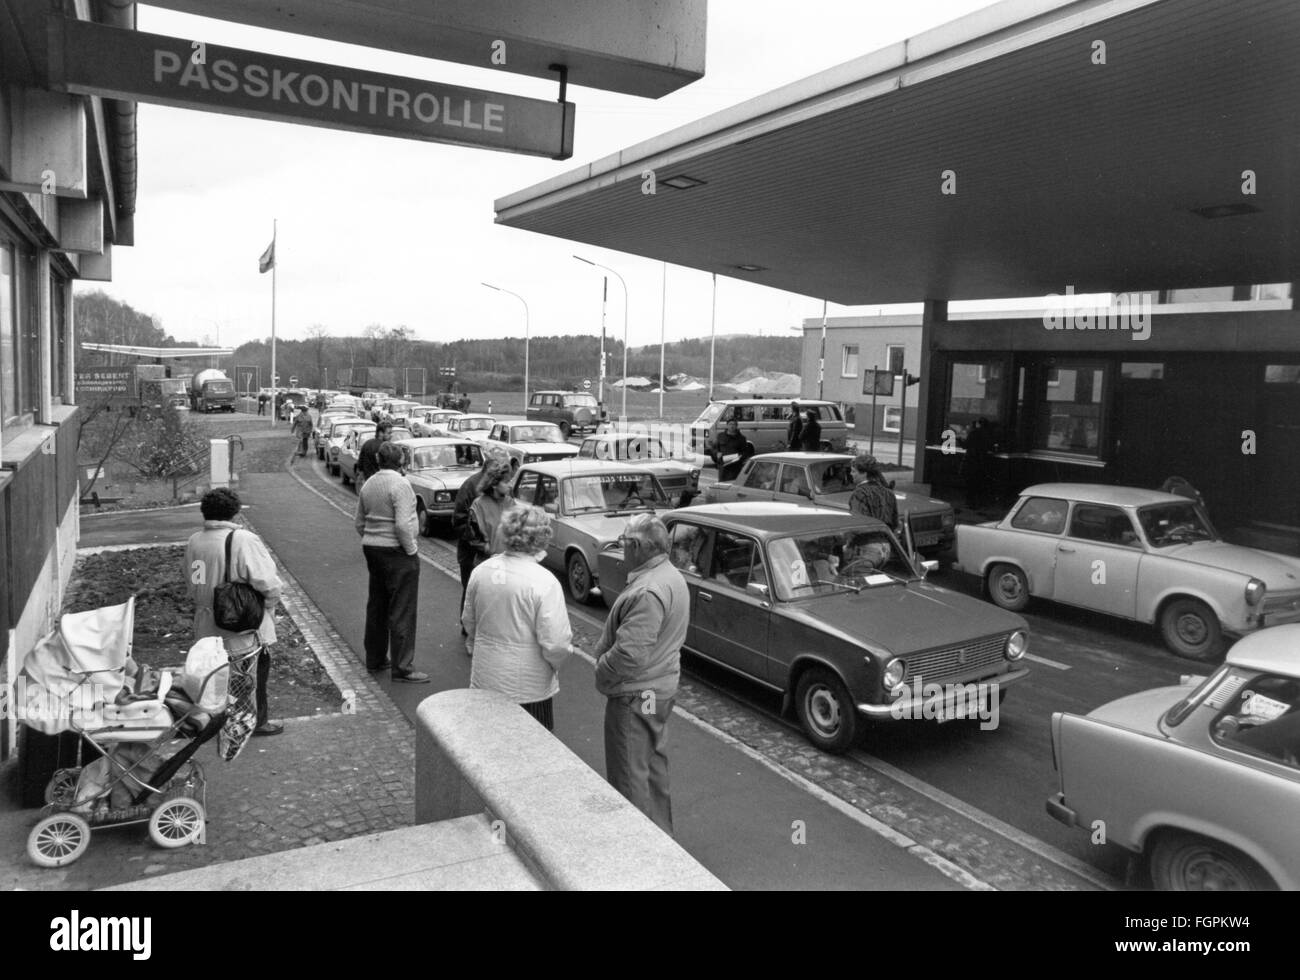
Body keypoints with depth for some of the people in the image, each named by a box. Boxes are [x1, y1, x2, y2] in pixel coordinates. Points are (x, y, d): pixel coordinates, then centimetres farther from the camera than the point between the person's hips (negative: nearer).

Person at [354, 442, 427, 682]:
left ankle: (375, 658, 29)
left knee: (377, 606, 18)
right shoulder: (399, 485, -17)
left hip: (371, 548, 8)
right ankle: (402, 668, 1)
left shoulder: (368, 485, 8)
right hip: (396, 552, -8)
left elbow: (359, 523, 15)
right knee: (401, 611, -3)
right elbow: (403, 525, -24)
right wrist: (412, 550, -13)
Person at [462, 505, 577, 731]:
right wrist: (555, 663, 0)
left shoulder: (481, 571, -4)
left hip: (484, 681, 5)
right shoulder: (544, 582, -21)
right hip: (529, 688, -5)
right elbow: (555, 644, -21)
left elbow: (468, 622, 10)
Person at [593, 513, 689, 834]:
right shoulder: (672, 576, 5)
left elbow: (630, 653, -31)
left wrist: (602, 671, -13)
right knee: (654, 762, 23)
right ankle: (661, 832, 38)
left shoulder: (647, 592, -29)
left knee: (630, 775, 5)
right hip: (663, 686, 10)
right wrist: (605, 653, 9)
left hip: (636, 695, -10)